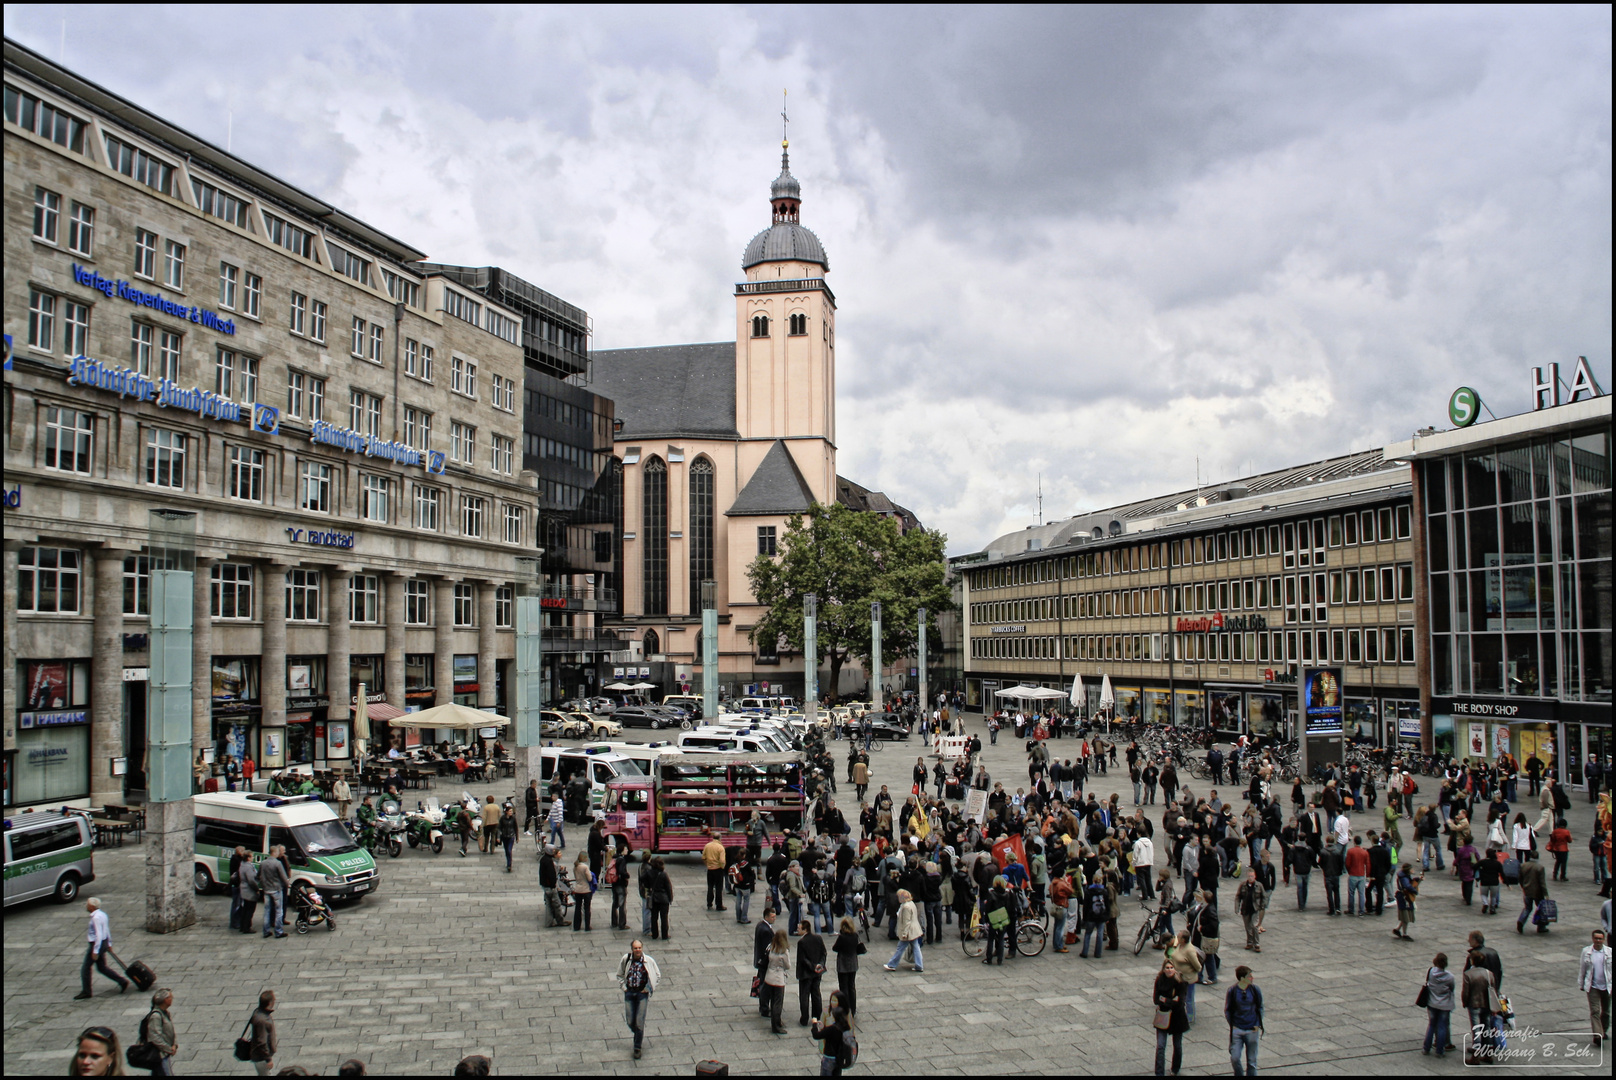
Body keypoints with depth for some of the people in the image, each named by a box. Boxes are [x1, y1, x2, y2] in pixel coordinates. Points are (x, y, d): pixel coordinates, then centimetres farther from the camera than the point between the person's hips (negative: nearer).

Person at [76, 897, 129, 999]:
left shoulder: (96, 918, -23)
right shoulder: (102, 914, 7)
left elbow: (99, 935, -25)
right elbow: (107, 930, 16)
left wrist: (95, 951, -23)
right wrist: (109, 944, 23)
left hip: (97, 944, -9)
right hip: (104, 942, 9)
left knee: (85, 968, 4)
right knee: (101, 967, 18)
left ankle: (86, 992, 14)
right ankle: (122, 981, 16)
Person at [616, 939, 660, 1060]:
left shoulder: (648, 961, -9)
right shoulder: (626, 959, -6)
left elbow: (657, 975, 4)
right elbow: (619, 975, 11)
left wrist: (649, 988, 0)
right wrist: (623, 986, 1)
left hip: (642, 993, -2)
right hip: (629, 992, 2)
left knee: (640, 1021, -4)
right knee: (630, 1021, 4)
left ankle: (638, 1047, 9)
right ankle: (638, 1035, 36)